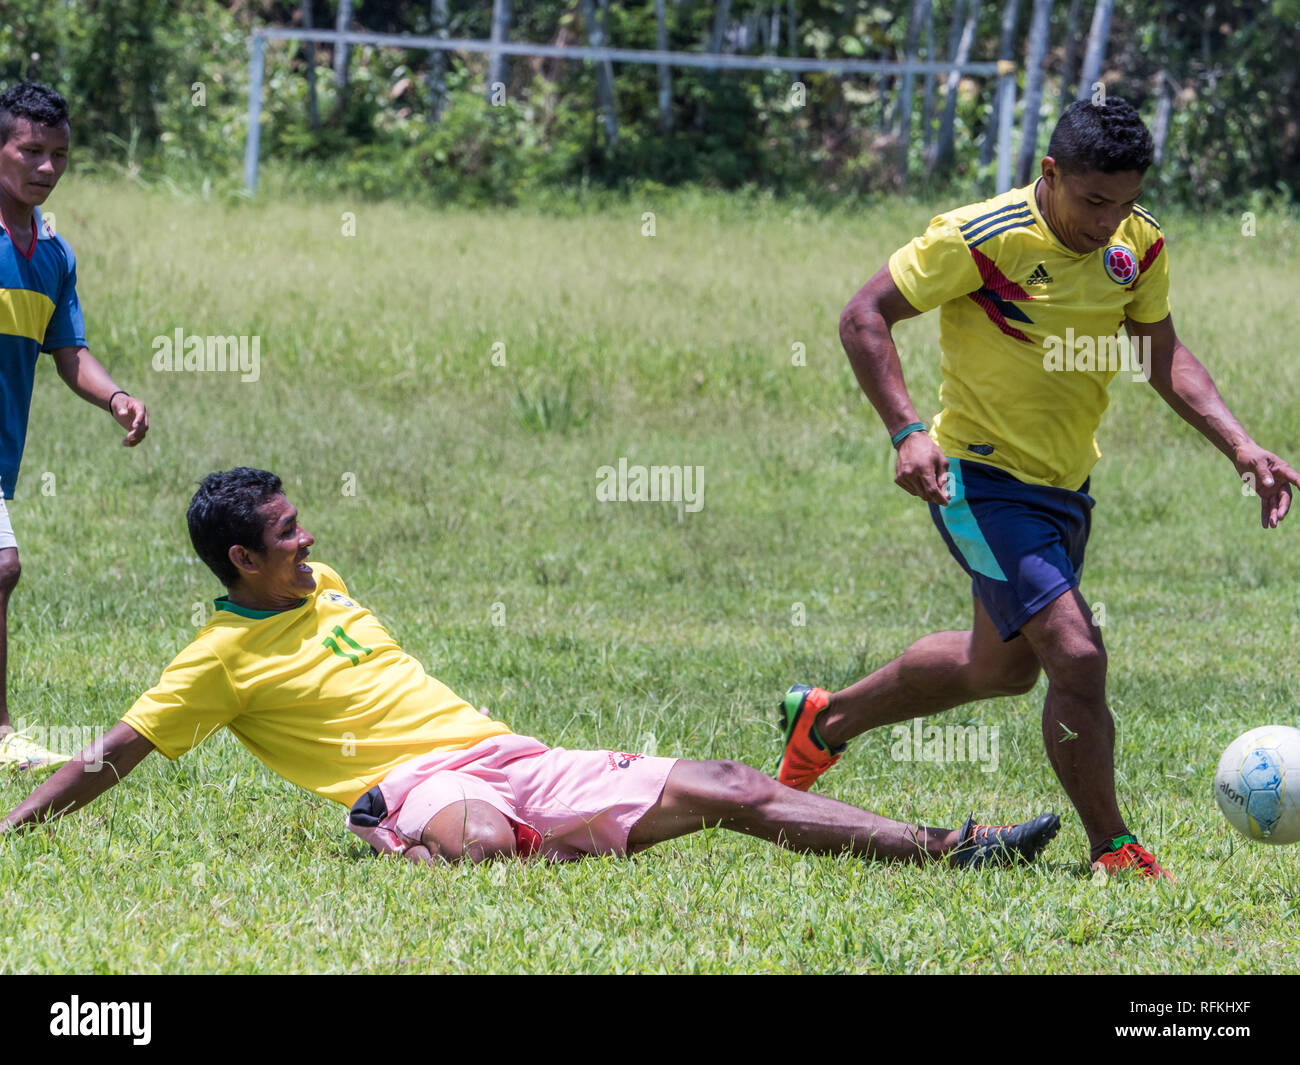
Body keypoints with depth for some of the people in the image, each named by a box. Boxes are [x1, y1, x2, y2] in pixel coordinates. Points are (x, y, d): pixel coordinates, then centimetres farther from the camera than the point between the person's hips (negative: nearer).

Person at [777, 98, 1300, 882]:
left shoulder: (1139, 245, -4)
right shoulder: (980, 239, -22)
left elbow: (1163, 356, 9)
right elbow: (865, 316, -17)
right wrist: (908, 431, -28)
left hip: (1066, 485, 8)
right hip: (983, 480, -8)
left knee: (1004, 666, 23)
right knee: (1077, 656, -19)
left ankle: (825, 721, 44)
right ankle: (1114, 853, -6)